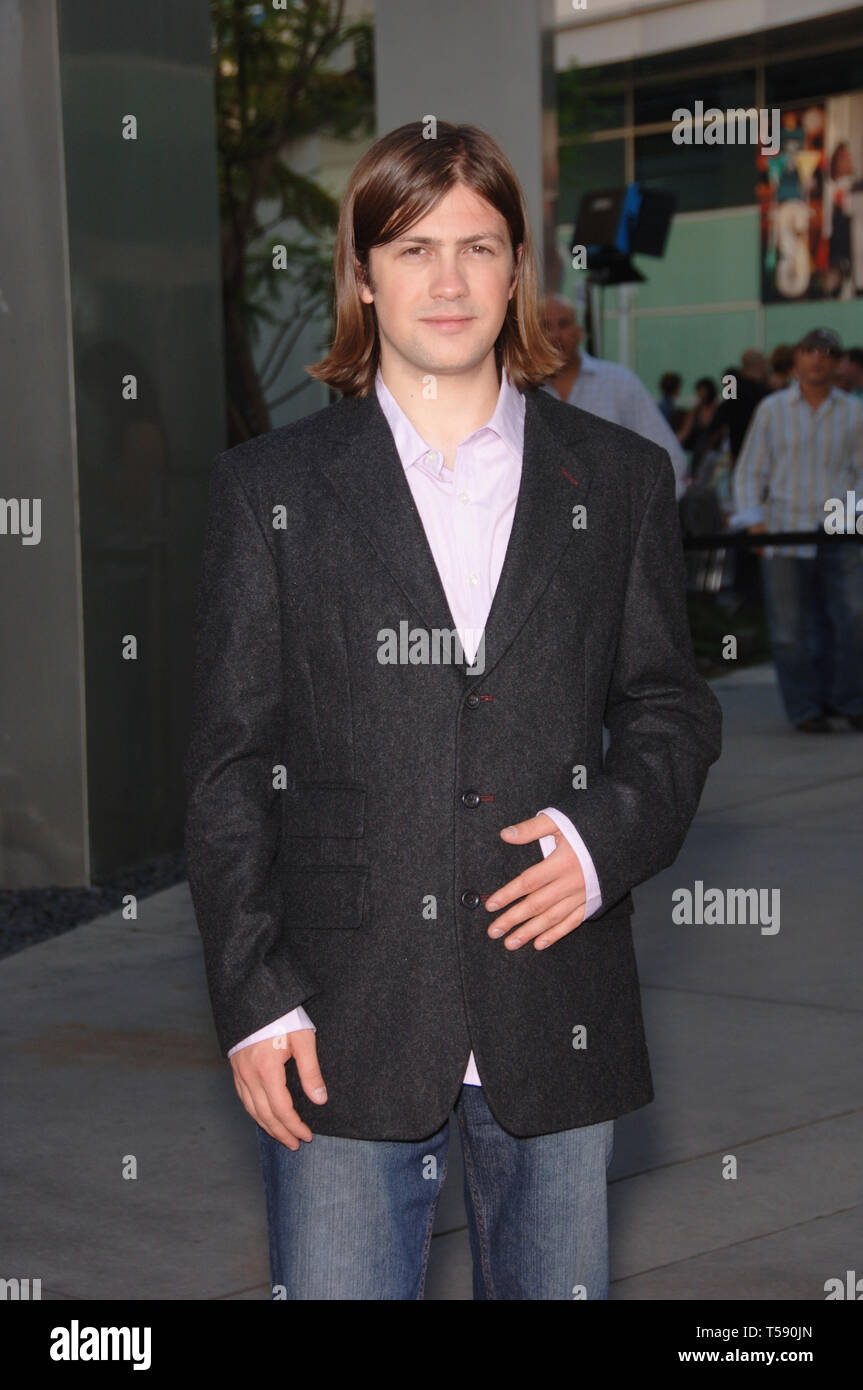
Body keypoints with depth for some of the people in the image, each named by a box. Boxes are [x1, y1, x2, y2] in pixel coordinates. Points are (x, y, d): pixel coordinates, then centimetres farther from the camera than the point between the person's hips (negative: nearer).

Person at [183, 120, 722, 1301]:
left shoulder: (620, 479, 8)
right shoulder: (271, 488, 4)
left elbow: (674, 709, 11)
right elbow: (229, 759, 2)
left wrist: (609, 832, -10)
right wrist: (252, 994, -5)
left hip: (559, 1025, 2)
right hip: (344, 1027, -1)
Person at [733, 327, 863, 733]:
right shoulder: (772, 410, 10)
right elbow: (749, 471, 10)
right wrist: (753, 519, -3)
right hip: (784, 532, 0)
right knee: (791, 628, -1)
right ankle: (804, 708, 10)